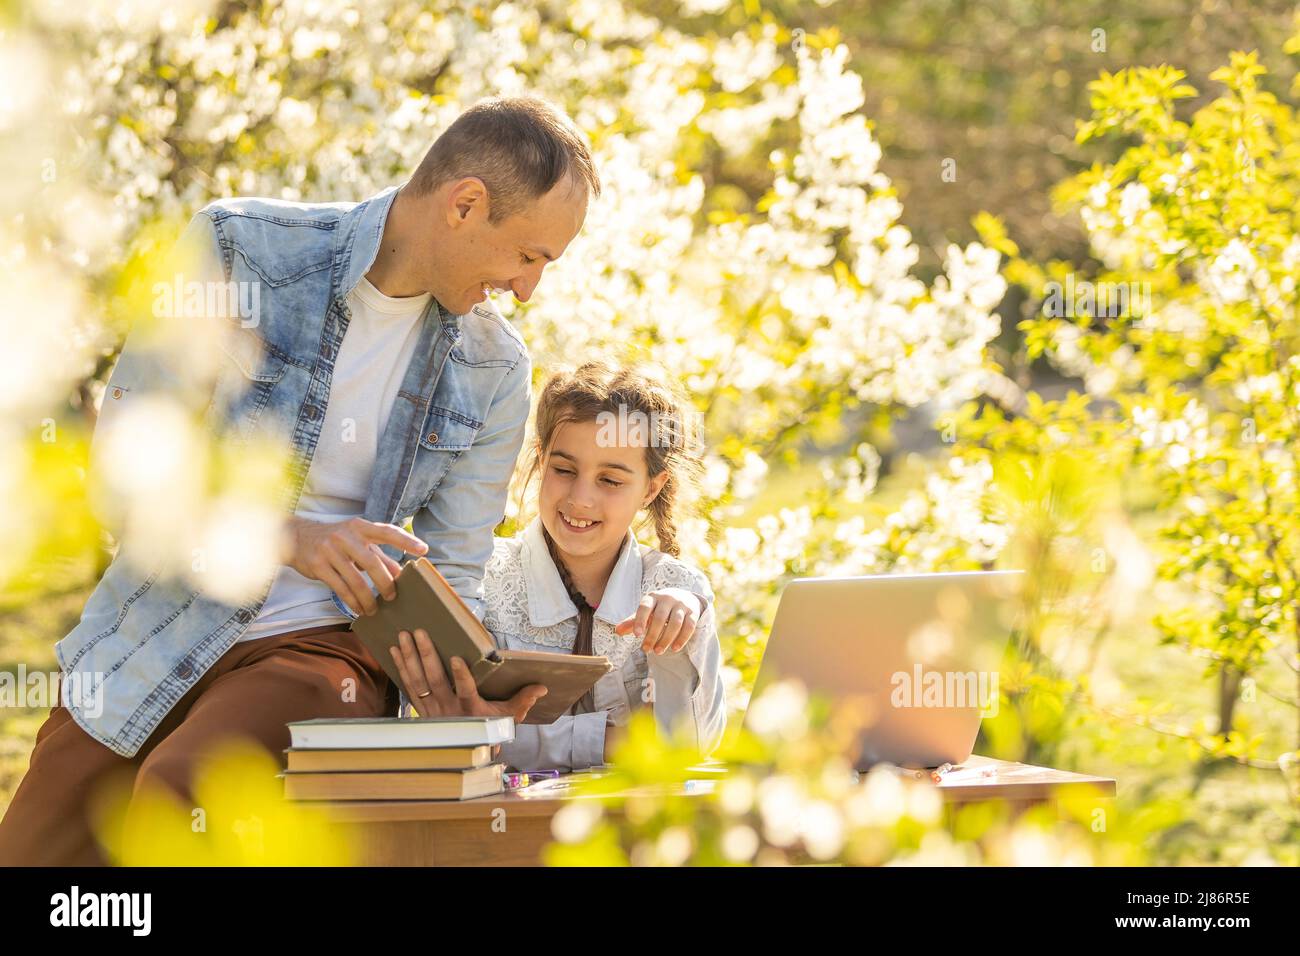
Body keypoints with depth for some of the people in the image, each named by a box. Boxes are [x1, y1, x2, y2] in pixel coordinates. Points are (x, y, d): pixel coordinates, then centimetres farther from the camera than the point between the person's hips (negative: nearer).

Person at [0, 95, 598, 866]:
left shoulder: (492, 370, 2)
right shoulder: (238, 247, -8)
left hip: (317, 647, 0)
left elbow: (447, 575, 7)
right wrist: (287, 535, -24)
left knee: (181, 795, -31)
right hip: (146, 650, 1)